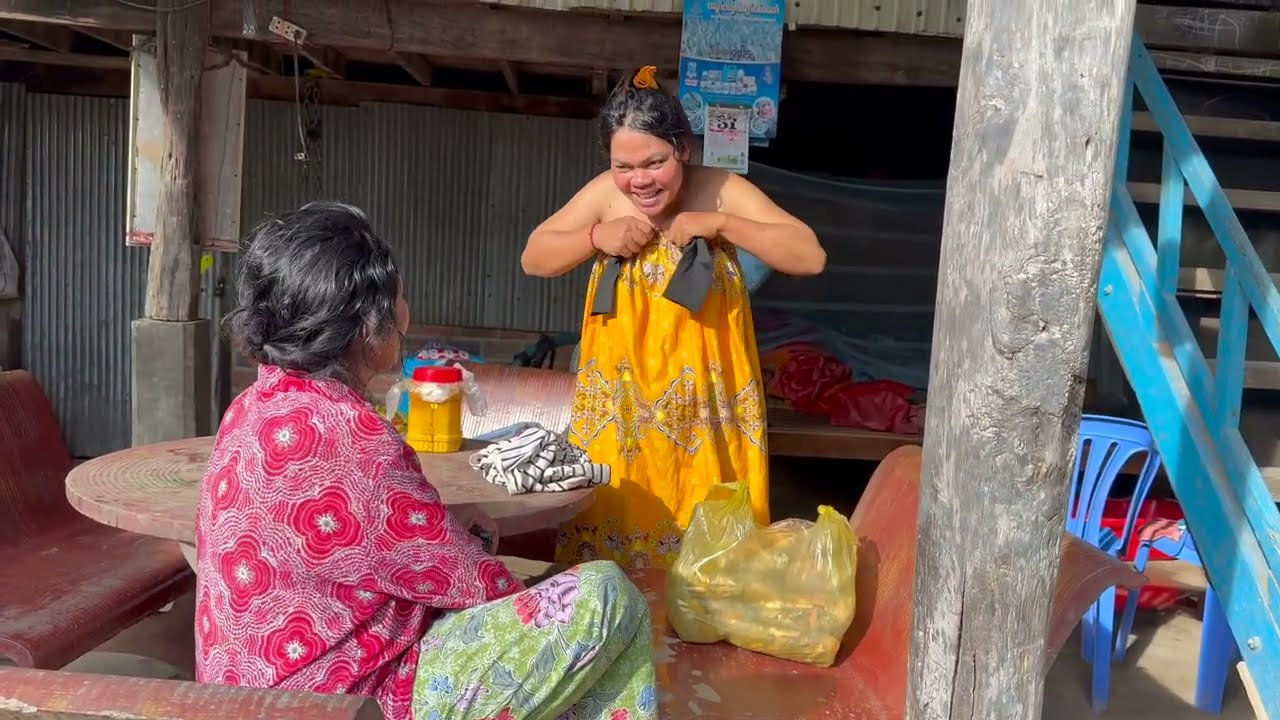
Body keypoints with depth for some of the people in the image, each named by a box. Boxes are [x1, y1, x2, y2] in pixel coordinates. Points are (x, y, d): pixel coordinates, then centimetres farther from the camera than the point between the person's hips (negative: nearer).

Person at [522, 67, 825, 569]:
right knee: (611, 528, 10)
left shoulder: (721, 190, -8)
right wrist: (597, 237, -13)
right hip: (619, 403, 2)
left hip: (704, 403, -1)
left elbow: (811, 258, -12)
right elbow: (533, 259, 4)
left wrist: (720, 224, -20)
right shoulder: (605, 194, -4)